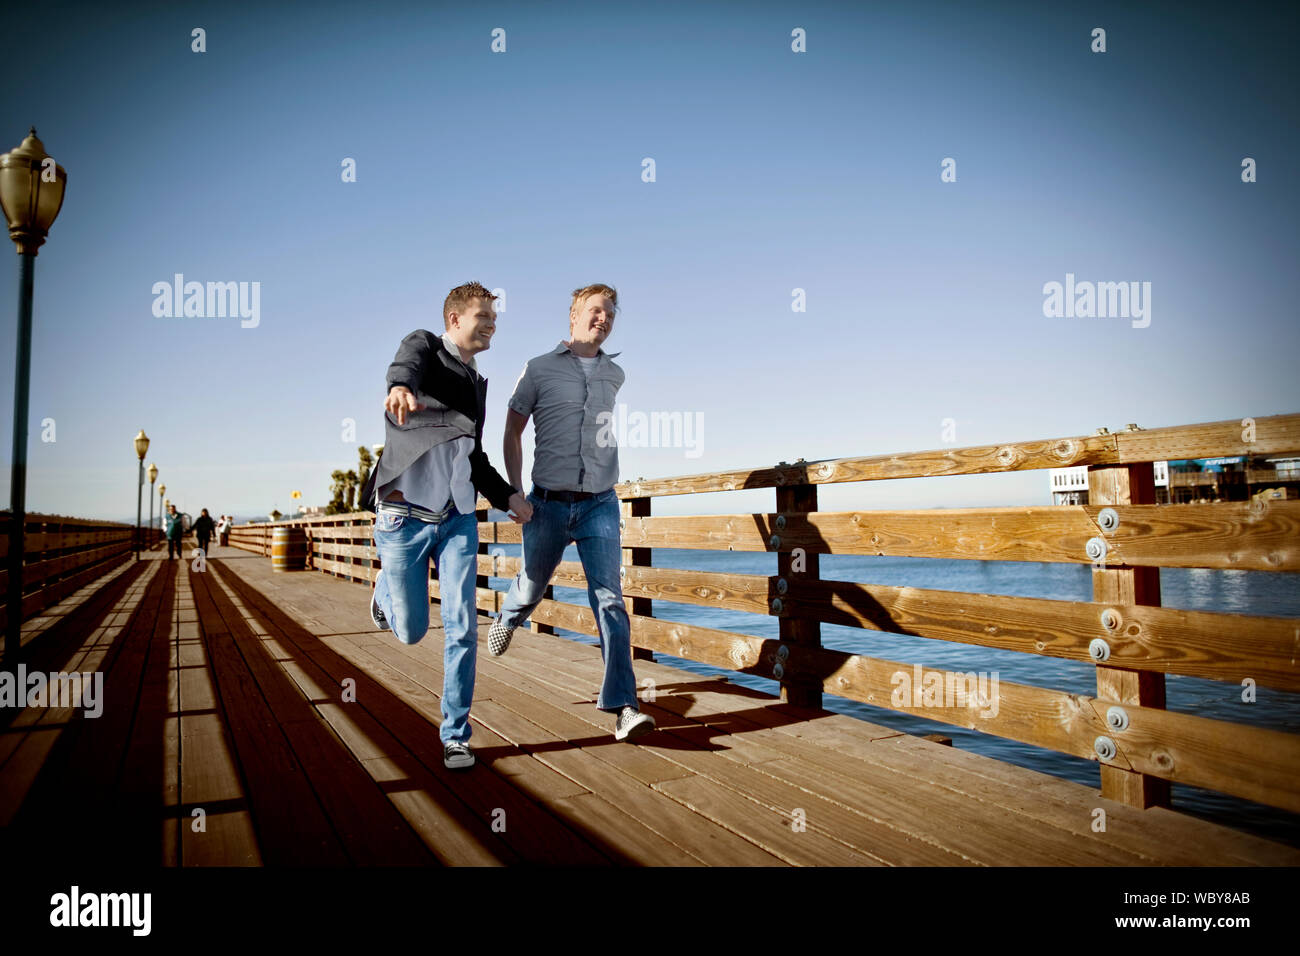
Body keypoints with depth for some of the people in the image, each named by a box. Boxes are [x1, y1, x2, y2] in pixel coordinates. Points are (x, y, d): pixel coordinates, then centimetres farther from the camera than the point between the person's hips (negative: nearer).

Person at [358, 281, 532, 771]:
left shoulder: (477, 384, 18)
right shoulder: (423, 345, -1)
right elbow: (405, 365, -27)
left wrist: (507, 495, 9)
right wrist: (401, 387, -51)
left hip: (458, 519, 5)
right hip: (405, 517, -4)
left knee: (462, 628, -4)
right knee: (411, 630, 7)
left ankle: (456, 735, 9)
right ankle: (386, 589, 41)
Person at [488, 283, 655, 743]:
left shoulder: (615, 375, 9)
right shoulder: (539, 369, -1)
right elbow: (512, 432, 6)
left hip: (600, 505, 1)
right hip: (548, 505, -1)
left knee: (609, 598, -11)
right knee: (531, 588, 16)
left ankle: (622, 708, -14)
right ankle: (507, 619, 54)